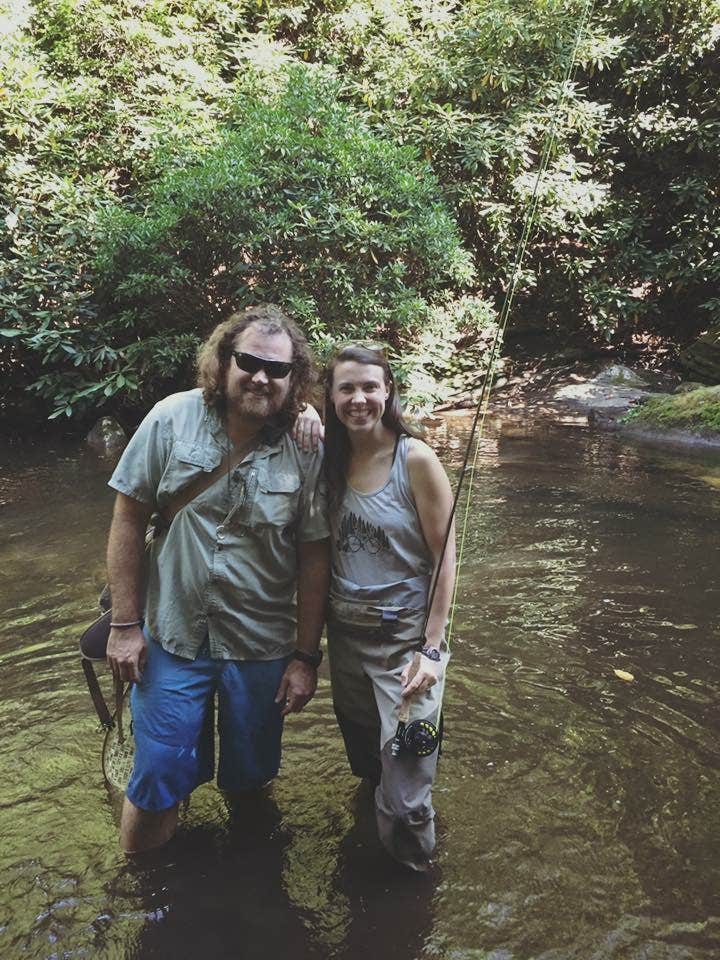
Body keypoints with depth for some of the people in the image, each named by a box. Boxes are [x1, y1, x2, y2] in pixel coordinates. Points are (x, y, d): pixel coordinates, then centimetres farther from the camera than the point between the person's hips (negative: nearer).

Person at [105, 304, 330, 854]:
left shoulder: (307, 451, -10)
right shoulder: (173, 420, -9)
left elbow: (314, 557, -5)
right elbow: (128, 521, -4)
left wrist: (306, 656, -3)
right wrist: (125, 625, -5)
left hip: (262, 648, 1)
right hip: (173, 637, 0)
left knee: (249, 784, 17)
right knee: (155, 789, 7)